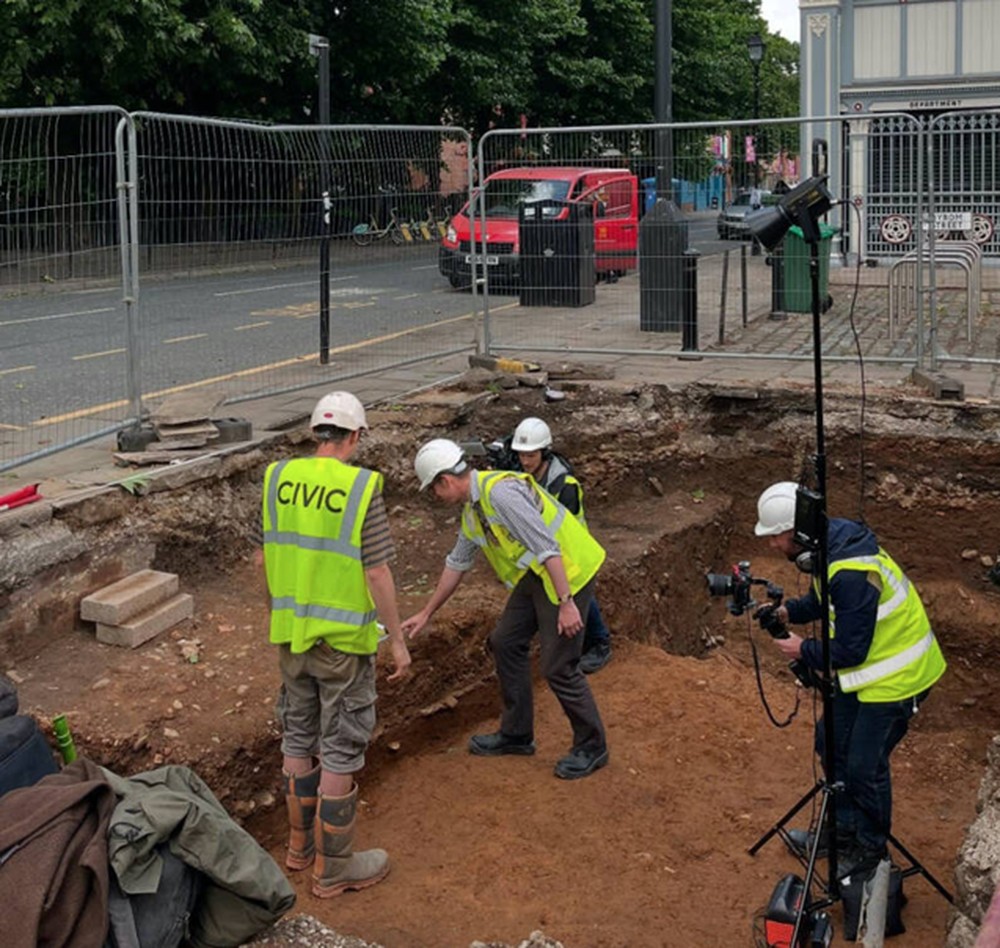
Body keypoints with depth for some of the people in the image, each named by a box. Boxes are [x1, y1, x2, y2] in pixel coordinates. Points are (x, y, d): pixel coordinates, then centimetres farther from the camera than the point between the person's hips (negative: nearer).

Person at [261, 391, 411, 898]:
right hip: (344, 639, -5)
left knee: (298, 738, 19)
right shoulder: (361, 487, -17)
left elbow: (267, 557, 6)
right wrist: (397, 640, -7)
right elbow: (377, 572, -16)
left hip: (291, 632, 6)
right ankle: (333, 867, 14)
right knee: (340, 750, 5)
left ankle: (301, 843, 34)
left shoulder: (279, 478, -2)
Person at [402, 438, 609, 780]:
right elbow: (457, 563, 21)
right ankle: (516, 734, 26)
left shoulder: (500, 492, -23)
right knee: (506, 643, 14)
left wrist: (566, 603, -27)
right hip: (535, 574, 10)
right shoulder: (473, 509, 9)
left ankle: (591, 747, 12)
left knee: (559, 666, -6)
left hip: (567, 572, -10)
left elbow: (547, 547, -27)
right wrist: (426, 614, 27)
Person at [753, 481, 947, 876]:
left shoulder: (851, 574, -33)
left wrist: (804, 650, -13)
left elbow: (850, 651, -27)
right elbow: (822, 600, 16)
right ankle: (842, 830, 35)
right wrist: (788, 611, -1)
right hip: (865, 667, 10)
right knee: (831, 740, 17)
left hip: (896, 676, -10)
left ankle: (870, 851, 23)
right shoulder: (829, 544, -3)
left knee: (864, 765, 1)